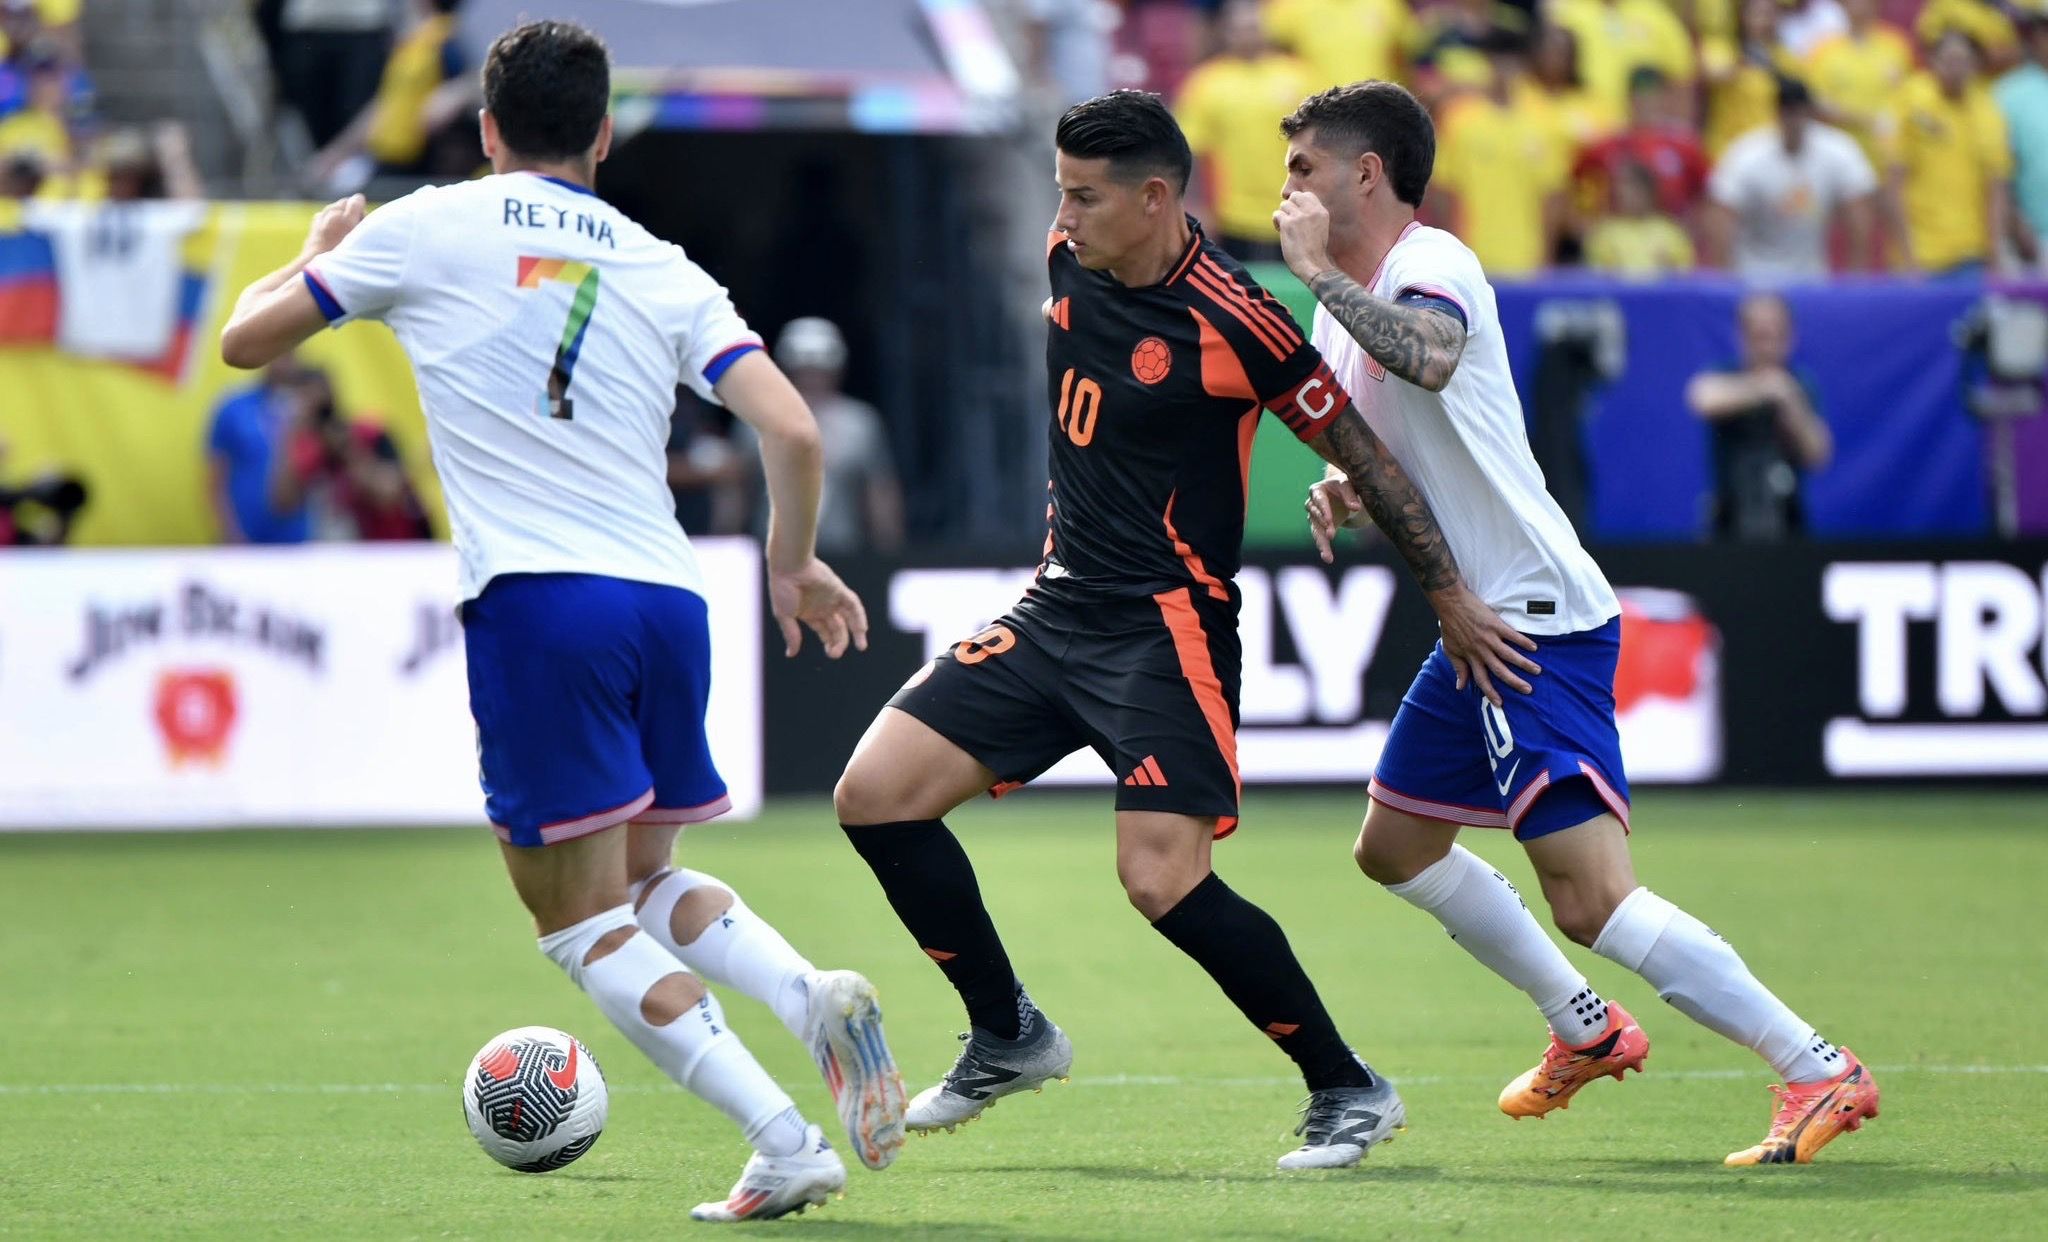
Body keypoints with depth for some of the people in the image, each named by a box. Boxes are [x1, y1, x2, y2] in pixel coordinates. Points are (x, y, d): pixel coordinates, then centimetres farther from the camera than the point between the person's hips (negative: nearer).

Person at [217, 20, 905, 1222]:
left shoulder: (428, 229, 6)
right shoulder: (664, 269, 13)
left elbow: (247, 337, 15)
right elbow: (793, 430, 4)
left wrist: (319, 254, 36)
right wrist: (793, 563, 23)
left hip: (535, 598, -5)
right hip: (667, 596, 5)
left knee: (584, 924, 2)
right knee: (647, 880, 25)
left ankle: (785, 1143, -12)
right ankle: (815, 998, -3)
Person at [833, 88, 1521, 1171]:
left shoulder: (1231, 322, -18)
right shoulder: (1070, 259, 2)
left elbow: (1357, 451, -9)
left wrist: (1450, 597, -4)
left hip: (1168, 627, -8)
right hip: (1057, 606, 8)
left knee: (1163, 880, -20)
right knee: (874, 796, -1)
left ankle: (1348, 1091, -4)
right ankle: (1010, 1039, 16)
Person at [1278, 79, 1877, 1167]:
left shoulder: (1430, 264, -14)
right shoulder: (1346, 304, 16)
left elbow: (1428, 356, -38)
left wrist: (1319, 270, -26)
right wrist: (1341, 494, 8)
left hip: (1540, 620, -11)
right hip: (1481, 623, 11)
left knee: (1589, 898, -19)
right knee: (1394, 848, 24)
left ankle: (1819, 1074, -18)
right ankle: (1587, 1032, 34)